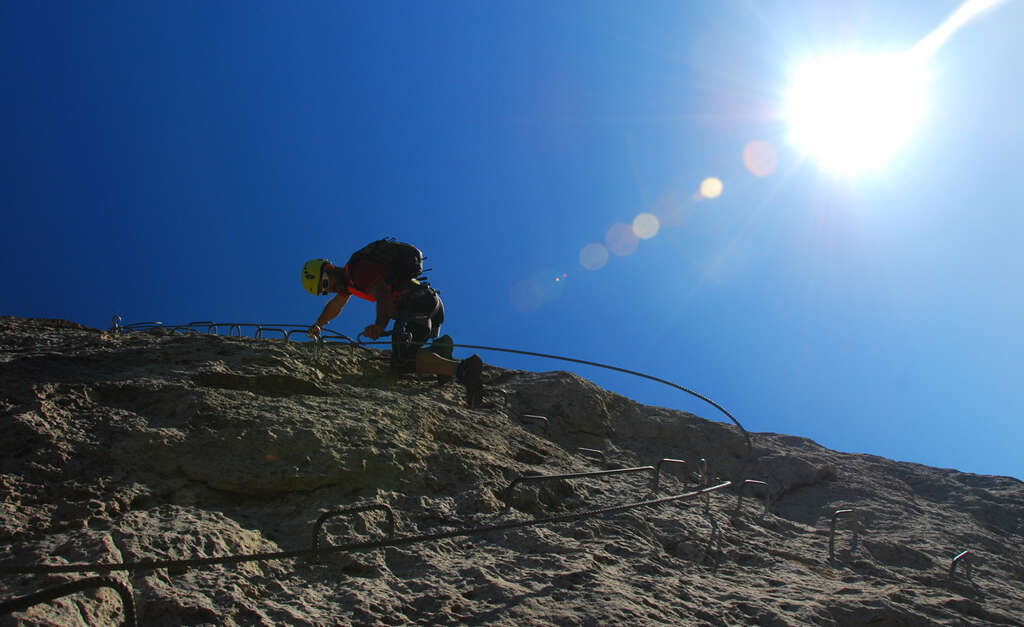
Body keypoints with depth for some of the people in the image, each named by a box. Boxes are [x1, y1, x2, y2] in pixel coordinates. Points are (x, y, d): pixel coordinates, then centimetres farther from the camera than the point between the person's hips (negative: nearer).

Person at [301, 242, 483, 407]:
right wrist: (318, 326, 61)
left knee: (403, 361, -22)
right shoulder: (348, 277, 27)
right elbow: (335, 305, 48)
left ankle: (462, 370, -40)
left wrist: (380, 325, -39)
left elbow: (383, 295, -23)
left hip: (416, 302, -10)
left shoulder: (359, 269, -4)